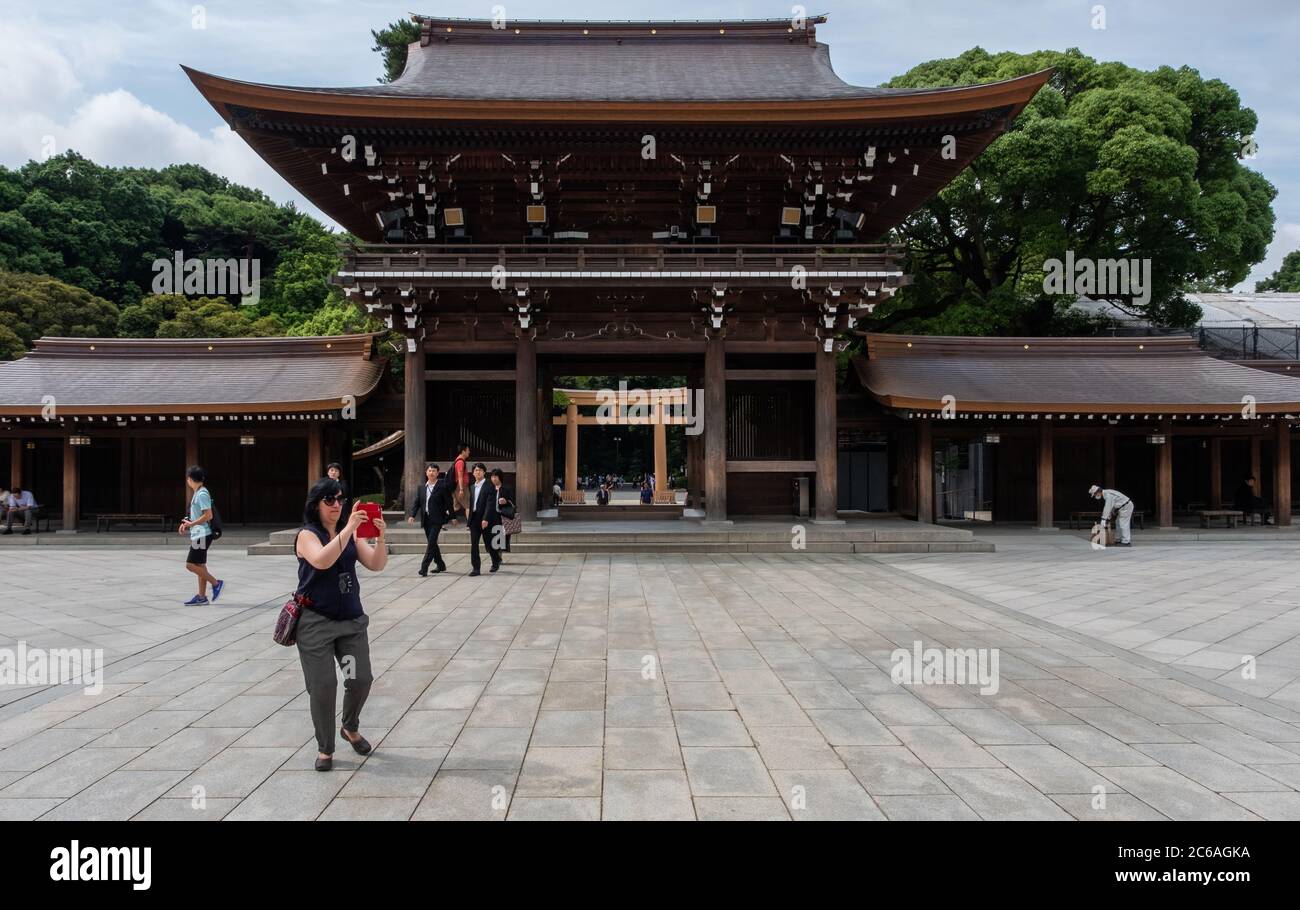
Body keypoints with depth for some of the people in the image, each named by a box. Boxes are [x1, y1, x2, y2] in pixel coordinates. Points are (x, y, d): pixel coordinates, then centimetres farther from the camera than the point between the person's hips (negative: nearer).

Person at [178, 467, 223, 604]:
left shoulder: (202, 494, -16)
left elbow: (208, 515, -22)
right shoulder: (197, 493, 15)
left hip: (202, 535, -10)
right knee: (200, 565, 10)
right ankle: (201, 597, 14)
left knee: (191, 564, -9)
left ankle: (216, 583, -2)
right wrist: (187, 524, 13)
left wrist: (191, 524, -18)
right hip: (198, 535, 10)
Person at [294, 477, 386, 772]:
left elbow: (376, 564, -3)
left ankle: (351, 728, 31)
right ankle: (325, 749, 15)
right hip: (316, 622, -4)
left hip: (351, 618, 5)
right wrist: (348, 529, -32)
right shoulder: (307, 535, -7)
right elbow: (322, 561, -28)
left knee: (361, 679, 3)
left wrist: (380, 537, -20)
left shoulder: (350, 535, 8)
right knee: (323, 686, -2)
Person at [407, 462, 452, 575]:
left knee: (431, 543, -13)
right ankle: (441, 565, 26)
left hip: (436, 520, -6)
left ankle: (424, 568, -15)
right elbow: (416, 502, 10)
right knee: (432, 543, 12)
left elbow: (449, 502, -3)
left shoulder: (442, 487, -3)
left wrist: (450, 516, -6)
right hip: (426, 520, 6)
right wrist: (412, 515, -4)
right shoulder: (422, 488, 12)